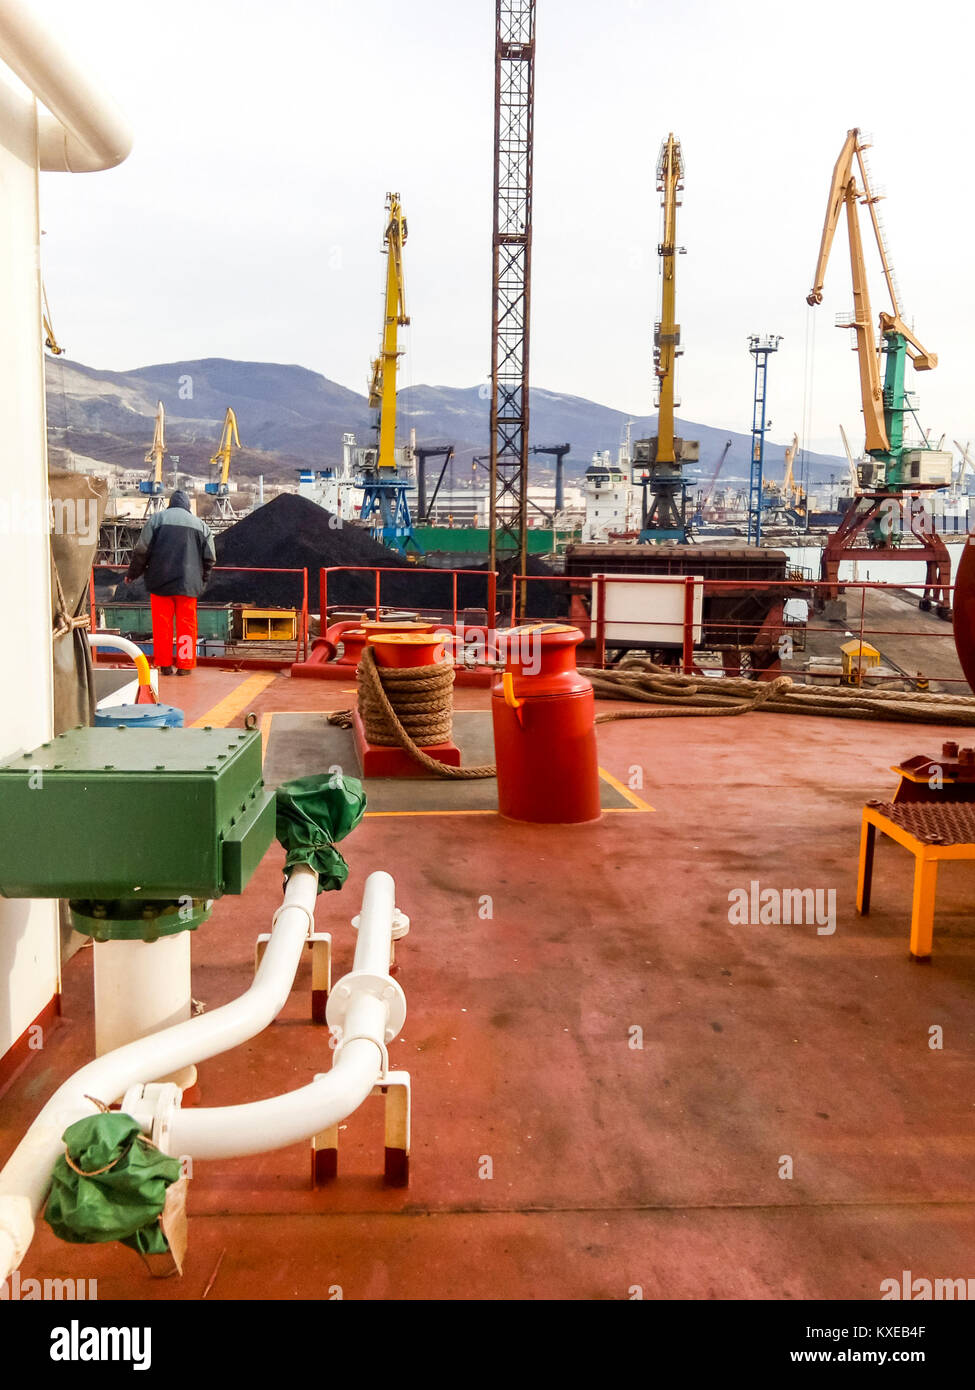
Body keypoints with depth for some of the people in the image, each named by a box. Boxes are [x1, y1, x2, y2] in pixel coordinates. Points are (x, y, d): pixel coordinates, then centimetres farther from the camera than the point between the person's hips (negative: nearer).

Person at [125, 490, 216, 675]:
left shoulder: (157, 518, 4)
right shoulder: (200, 524, 10)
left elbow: (142, 550, 1)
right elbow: (210, 558, 10)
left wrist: (132, 574, 12)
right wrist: (201, 580, 22)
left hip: (160, 581, -1)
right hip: (188, 583, 1)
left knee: (162, 623, 5)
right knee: (186, 624, 6)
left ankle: (165, 665, 8)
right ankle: (185, 665, 6)